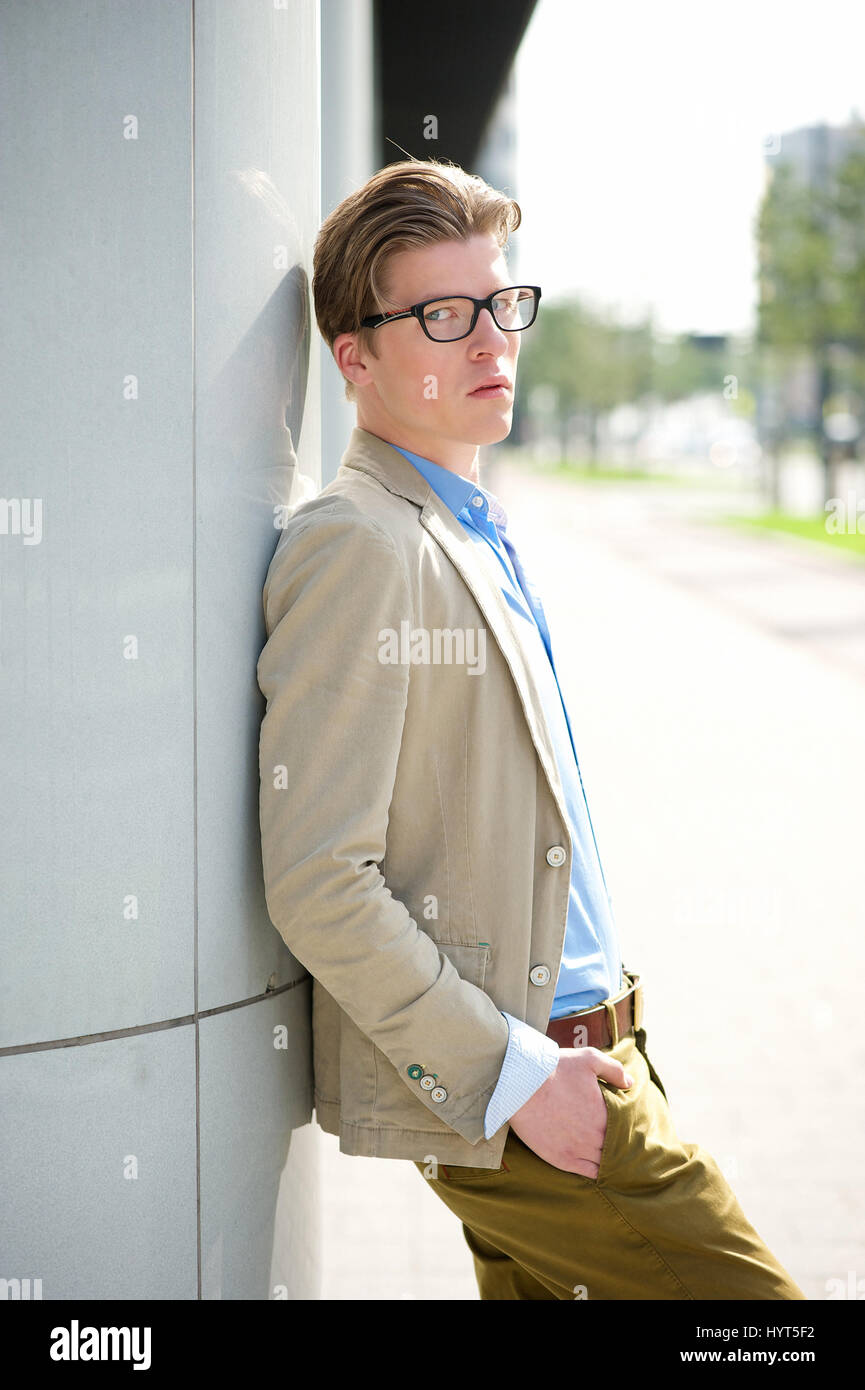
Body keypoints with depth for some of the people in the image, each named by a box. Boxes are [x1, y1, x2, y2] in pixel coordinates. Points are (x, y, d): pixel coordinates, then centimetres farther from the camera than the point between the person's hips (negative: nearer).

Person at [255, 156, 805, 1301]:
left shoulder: (477, 535, 14)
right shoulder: (357, 546, -17)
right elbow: (319, 886, -22)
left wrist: (600, 1033, 17)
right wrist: (515, 1078, -19)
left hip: (581, 1043, 9)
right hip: (506, 1088, -9)